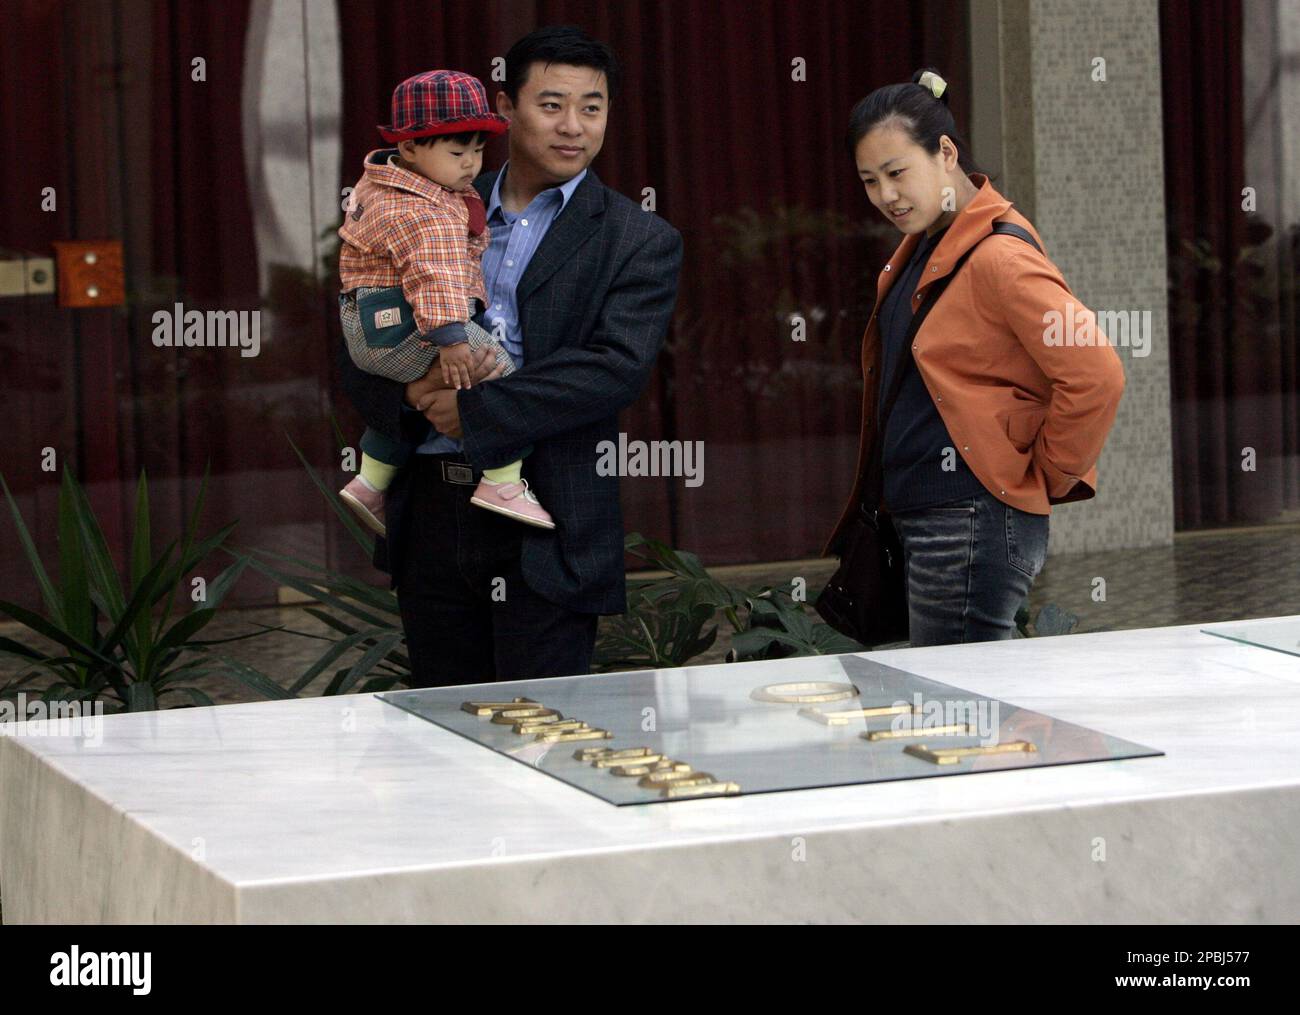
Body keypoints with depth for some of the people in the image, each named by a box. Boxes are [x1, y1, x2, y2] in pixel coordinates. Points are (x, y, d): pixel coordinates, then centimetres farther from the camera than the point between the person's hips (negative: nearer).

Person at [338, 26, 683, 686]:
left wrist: (475, 409, -17)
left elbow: (619, 367, -14)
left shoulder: (640, 242, 1)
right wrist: (413, 389, -12)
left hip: (544, 530, -4)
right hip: (431, 514, 4)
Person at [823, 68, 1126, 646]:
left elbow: (1096, 377, -25)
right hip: (920, 523, 10)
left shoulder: (999, 259, -17)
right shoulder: (922, 247, 13)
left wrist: (1043, 477, -12)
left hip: (974, 528, -10)